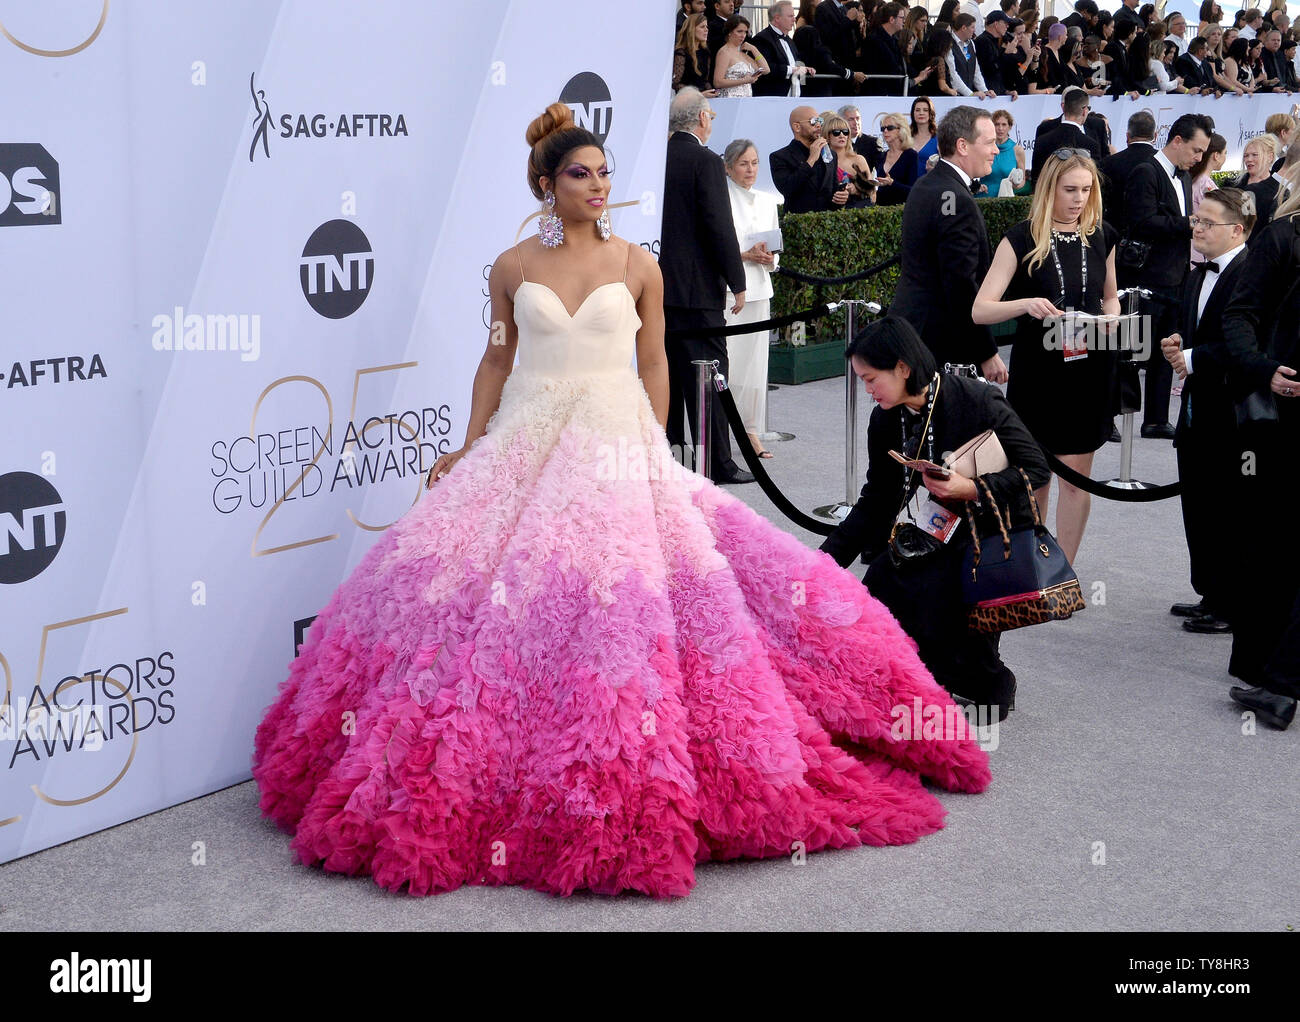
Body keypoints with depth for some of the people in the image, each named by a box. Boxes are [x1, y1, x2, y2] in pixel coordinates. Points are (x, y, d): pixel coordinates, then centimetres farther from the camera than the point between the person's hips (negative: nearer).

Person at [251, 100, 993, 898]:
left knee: (620, 594, -10)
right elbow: (498, 359, 13)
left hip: (616, 446, -1)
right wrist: (470, 446, 8)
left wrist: (653, 455, 3)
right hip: (524, 444, 1)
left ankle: (621, 796, 3)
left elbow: (654, 366, 8)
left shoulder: (638, 265, 5)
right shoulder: (513, 268, 6)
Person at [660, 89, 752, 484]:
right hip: (697, 288, -7)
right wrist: (737, 281, -8)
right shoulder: (705, 162, -13)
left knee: (666, 371, 13)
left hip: (658, 284, 7)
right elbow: (719, 227, -16)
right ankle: (716, 463, 1)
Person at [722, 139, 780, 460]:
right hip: (725, 288, -5)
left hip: (758, 289, 5)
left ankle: (751, 430, 11)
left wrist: (770, 259, -1)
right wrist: (744, 255, -16)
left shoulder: (767, 201, 15)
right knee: (723, 361, -8)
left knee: (755, 360, 6)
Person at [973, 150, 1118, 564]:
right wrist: (1025, 304, -31)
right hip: (1037, 370, -2)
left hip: (1090, 370, 2)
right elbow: (980, 310, -13)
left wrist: (1110, 320, -3)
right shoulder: (1022, 239, -7)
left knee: (1075, 478, 3)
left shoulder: (1102, 237, 5)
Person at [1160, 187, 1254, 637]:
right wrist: (1176, 345, 3)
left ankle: (1233, 605, 9)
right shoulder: (1198, 276, 15)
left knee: (1229, 511, -1)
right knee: (1198, 507, 15)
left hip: (1232, 412, -10)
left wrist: (1193, 359, -19)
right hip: (1198, 409, 10)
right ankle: (1210, 596, 27)